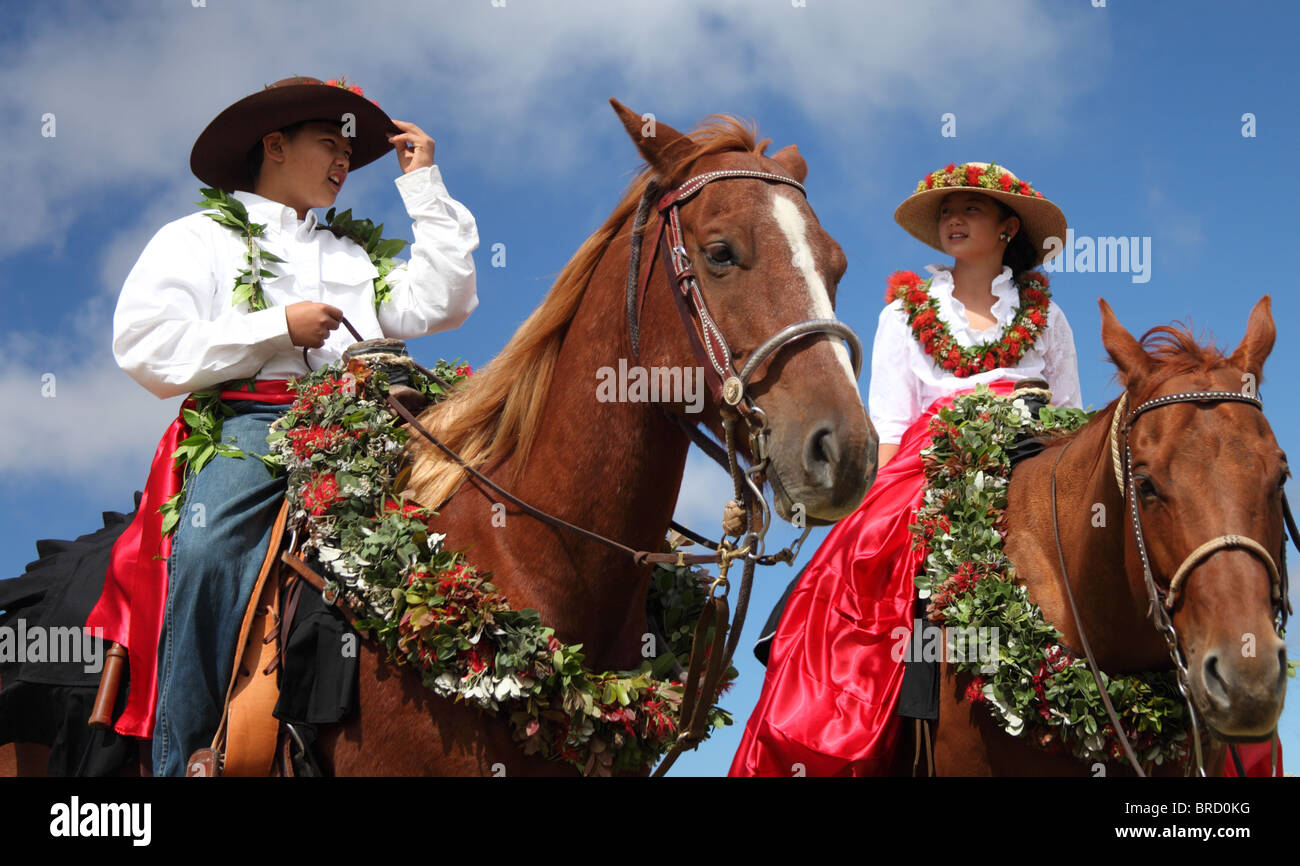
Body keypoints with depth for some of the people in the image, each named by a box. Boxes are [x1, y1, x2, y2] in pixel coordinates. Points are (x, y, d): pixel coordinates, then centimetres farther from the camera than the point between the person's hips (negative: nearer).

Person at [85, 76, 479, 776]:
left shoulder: (354, 256, 35)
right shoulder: (199, 239, 19)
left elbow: (438, 303, 19)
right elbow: (144, 347, 2)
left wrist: (424, 186, 25)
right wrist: (280, 327, -2)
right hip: (247, 428, -4)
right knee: (208, 551, -34)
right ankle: (186, 757, -30)